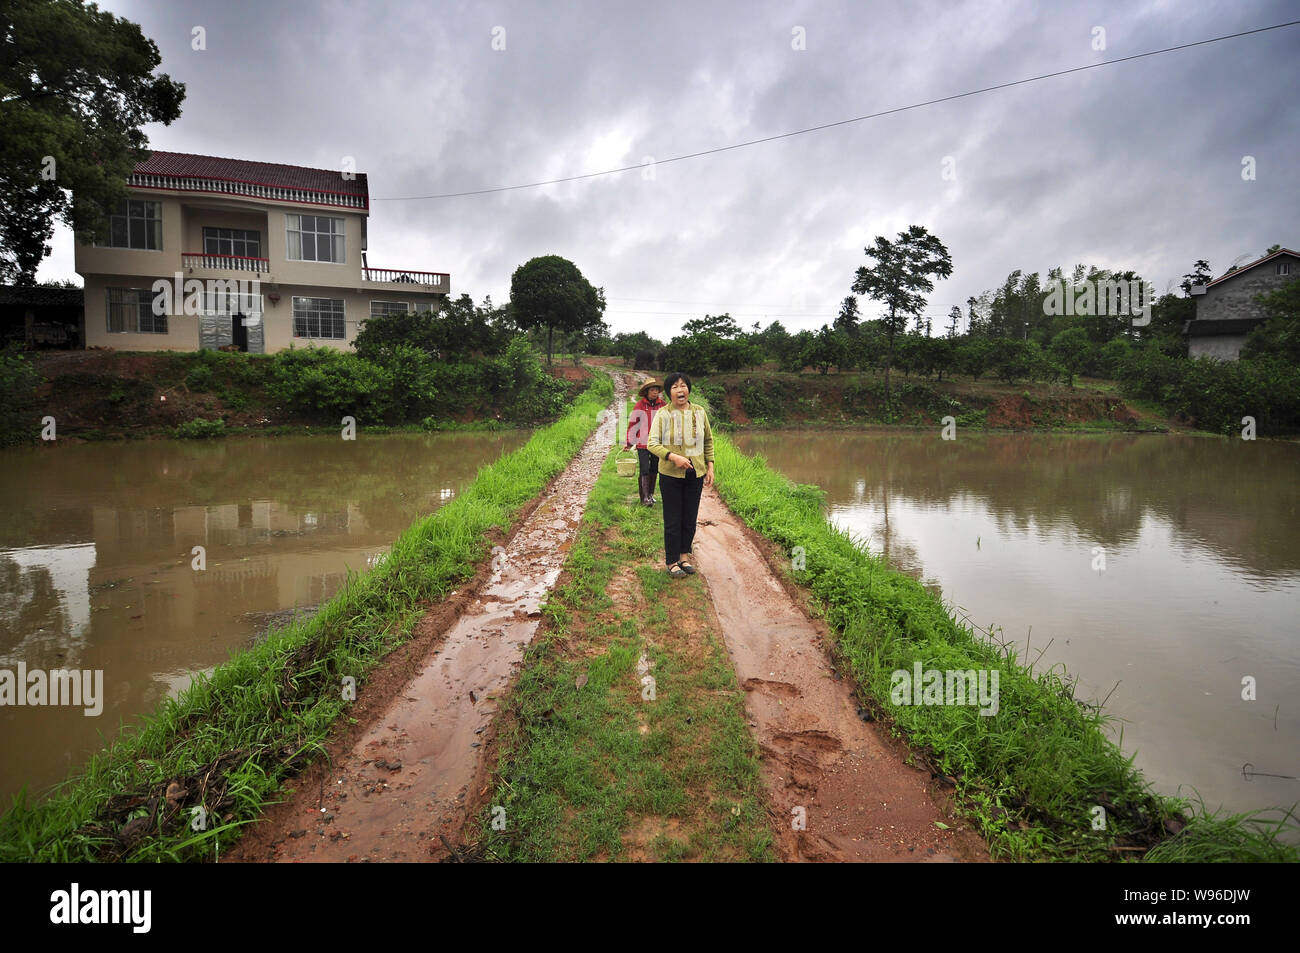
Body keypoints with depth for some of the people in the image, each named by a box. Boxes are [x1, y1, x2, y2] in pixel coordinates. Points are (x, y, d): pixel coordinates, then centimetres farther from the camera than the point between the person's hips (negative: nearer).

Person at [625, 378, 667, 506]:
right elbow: (632, 423, 0)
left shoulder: (663, 405, 3)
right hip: (643, 443, -3)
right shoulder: (639, 405, -6)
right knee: (644, 470, -6)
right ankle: (645, 498, -7)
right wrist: (628, 442, 1)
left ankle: (651, 494, 25)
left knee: (654, 469, 12)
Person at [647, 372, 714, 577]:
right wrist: (673, 456, -26)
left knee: (690, 518, 12)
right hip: (670, 475, -4)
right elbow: (652, 443, -13)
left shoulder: (699, 412, 3)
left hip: (695, 474, 4)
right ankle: (672, 561, 18)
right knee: (673, 520, 3)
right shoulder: (662, 414, -9)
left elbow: (708, 440, 13)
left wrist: (710, 467, 8)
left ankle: (684, 554, 31)